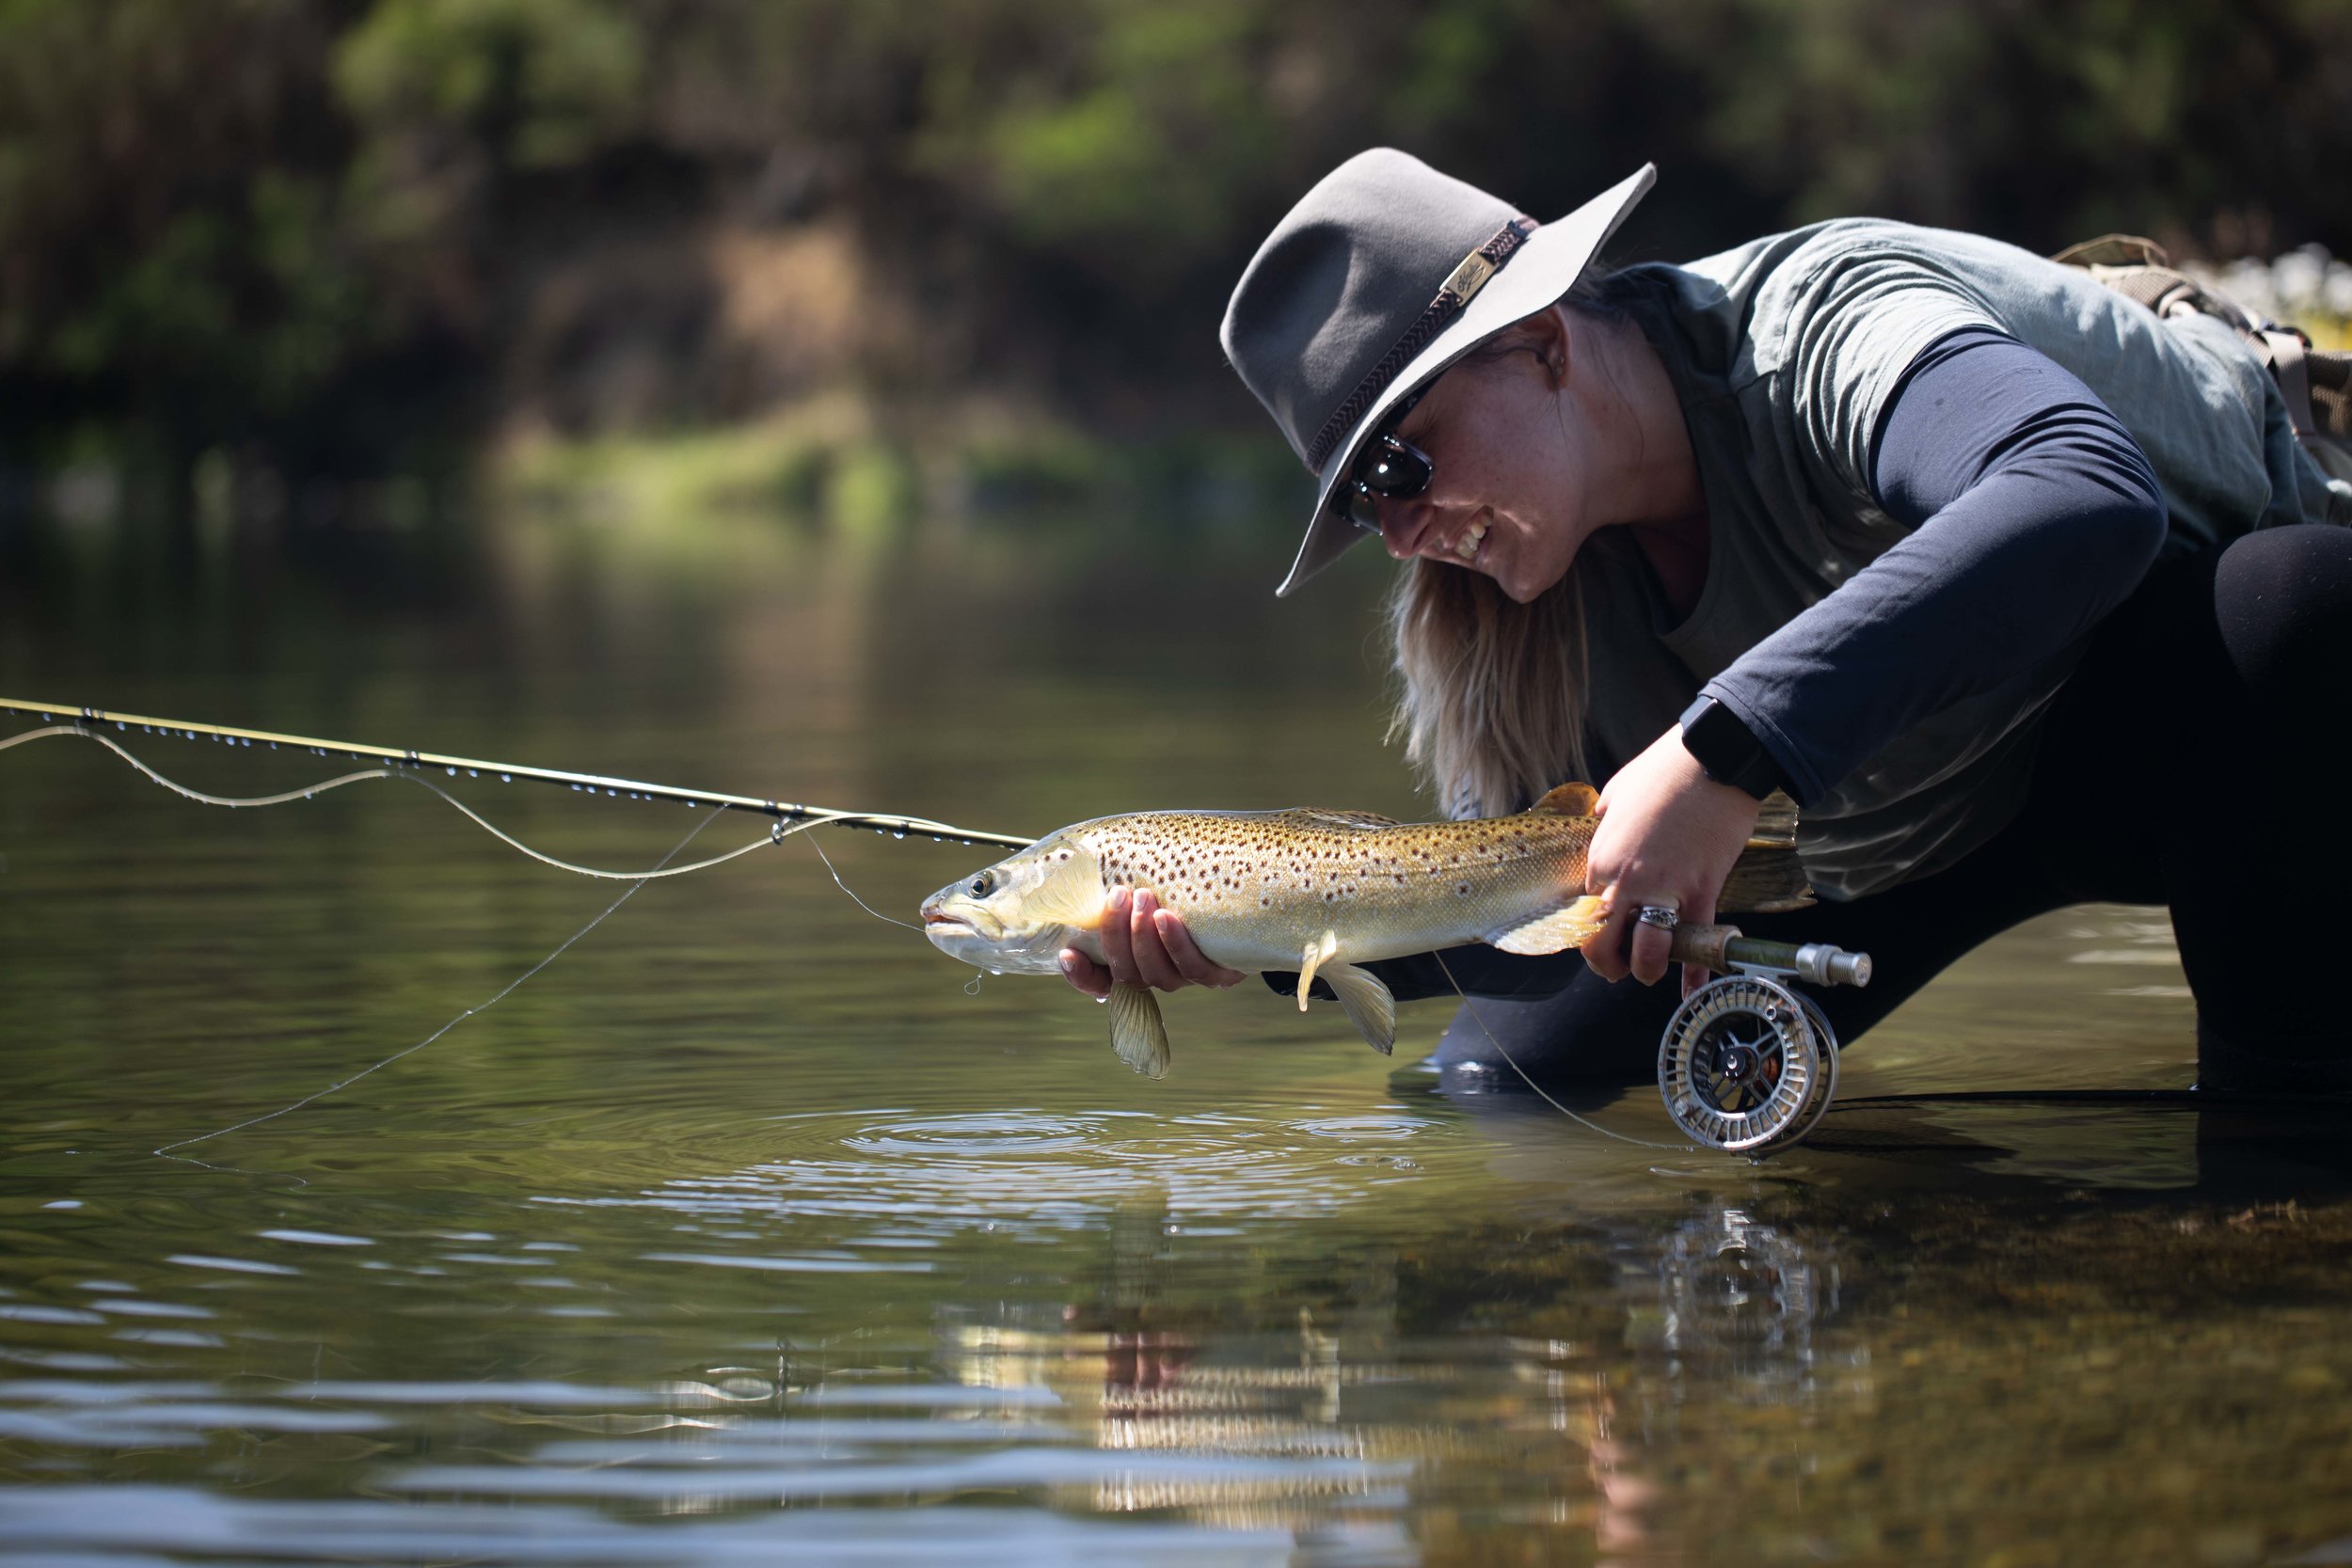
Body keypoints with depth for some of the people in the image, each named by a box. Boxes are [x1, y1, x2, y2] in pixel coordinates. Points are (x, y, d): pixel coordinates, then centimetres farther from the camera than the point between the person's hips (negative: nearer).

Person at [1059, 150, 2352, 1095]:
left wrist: (1726, 749, -60)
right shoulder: (1540, 578, -10)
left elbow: (2088, 493, -55)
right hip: (1916, 831, 6)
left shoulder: (1823, 324, -34)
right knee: (1494, 1088, -5)